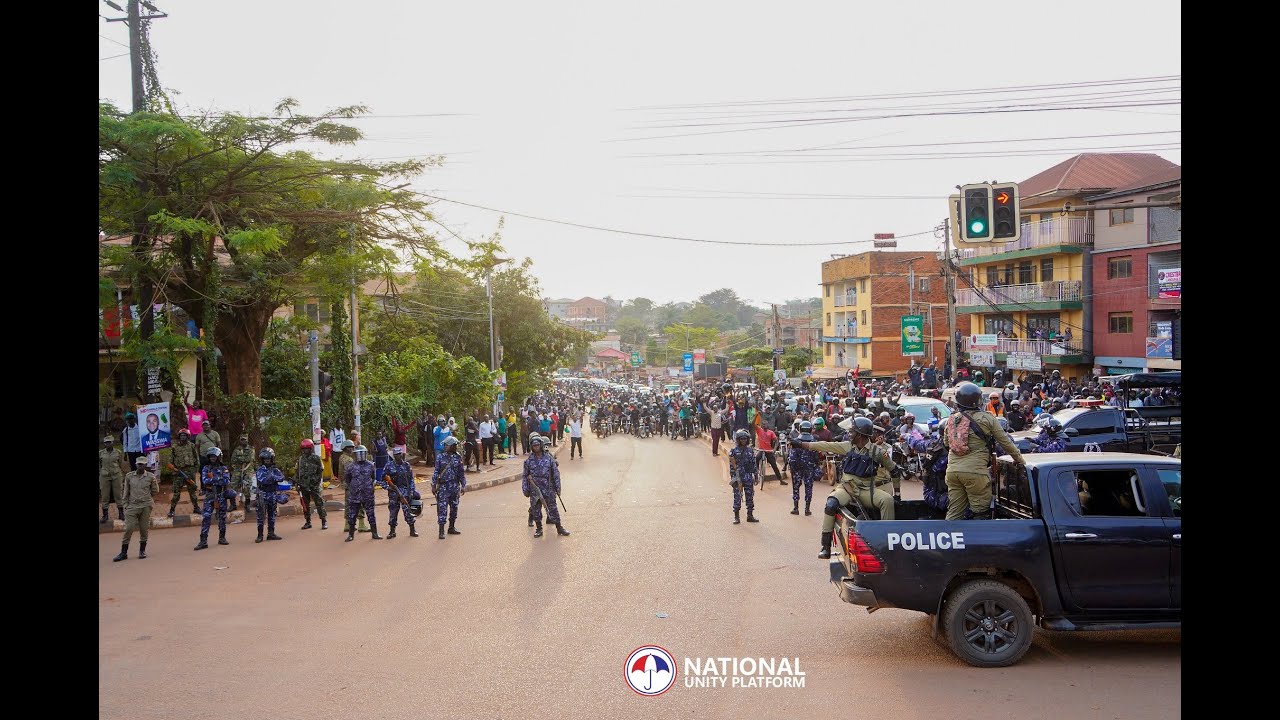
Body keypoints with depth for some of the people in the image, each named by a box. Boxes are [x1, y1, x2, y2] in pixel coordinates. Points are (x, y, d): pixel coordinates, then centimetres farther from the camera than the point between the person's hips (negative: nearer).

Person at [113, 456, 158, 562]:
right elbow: (126, 492, 10)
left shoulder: (151, 476, 1)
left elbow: (155, 490, 11)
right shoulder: (129, 476, 6)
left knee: (144, 529, 3)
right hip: (132, 506, 1)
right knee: (128, 529, -5)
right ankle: (123, 552, 1)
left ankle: (142, 551, 17)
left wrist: (145, 495, 6)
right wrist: (125, 505, 6)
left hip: (145, 506, -1)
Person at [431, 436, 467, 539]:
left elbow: (462, 473, 7)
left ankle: (451, 527, 25)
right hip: (443, 486, -2)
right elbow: (436, 472, 2)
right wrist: (434, 485, -1)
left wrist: (463, 486, 5)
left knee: (454, 507, 11)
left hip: (455, 486, 2)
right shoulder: (440, 458, -1)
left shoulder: (458, 458, 2)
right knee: (442, 508, -7)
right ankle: (441, 530, -7)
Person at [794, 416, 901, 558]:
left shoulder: (876, 450, 0)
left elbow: (893, 470, 10)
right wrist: (801, 444, 10)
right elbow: (826, 446, 10)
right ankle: (826, 547, -24)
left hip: (866, 490, -1)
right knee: (831, 504, -30)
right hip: (846, 488, 1)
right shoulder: (848, 446, 8)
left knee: (888, 500, -28)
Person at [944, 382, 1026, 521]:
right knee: (981, 512, 4)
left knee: (954, 513, 10)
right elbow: (1005, 441, 5)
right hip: (975, 471, -5)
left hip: (952, 471, 5)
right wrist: (1019, 459, 18)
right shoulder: (987, 418, -2)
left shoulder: (951, 420, 11)